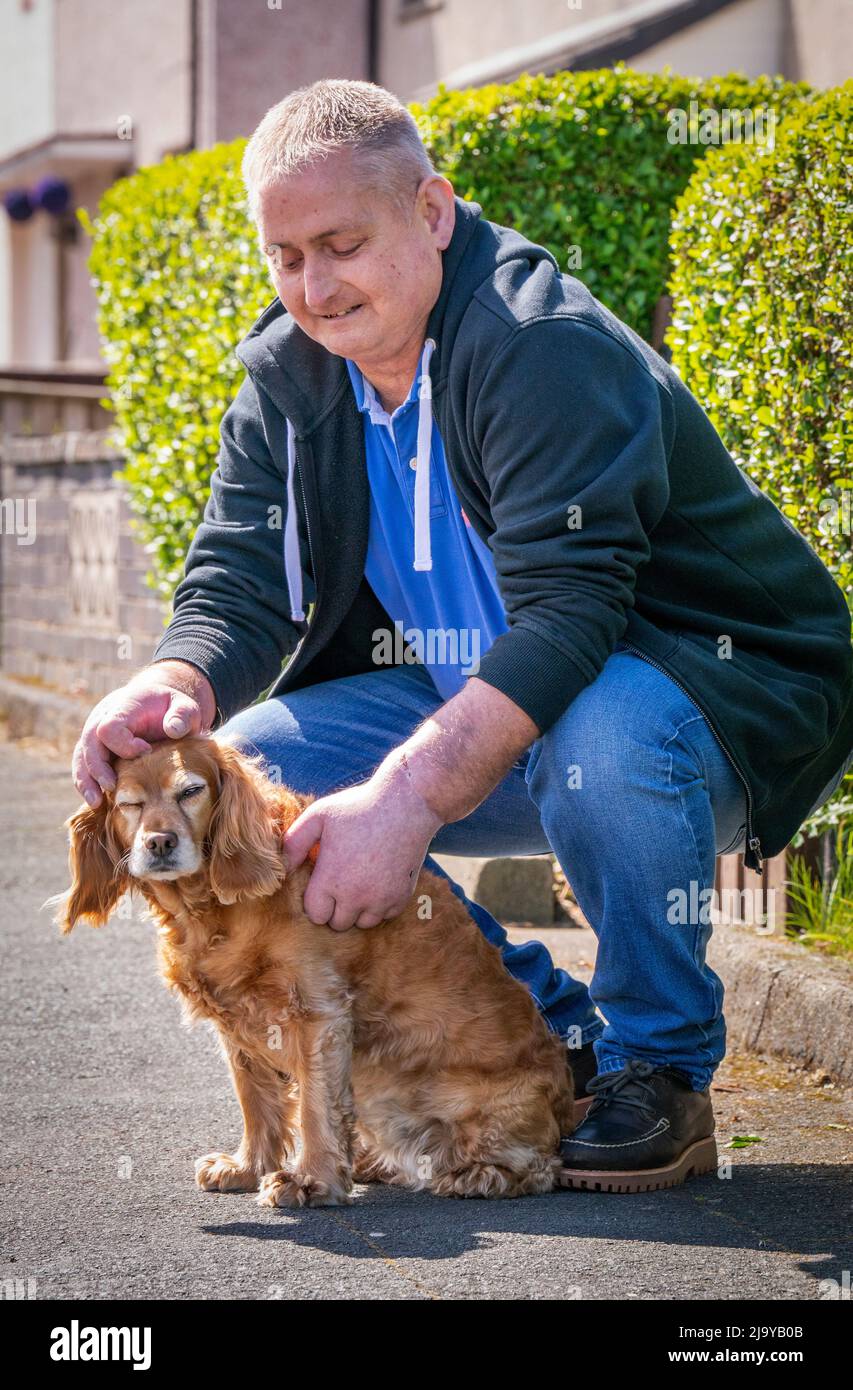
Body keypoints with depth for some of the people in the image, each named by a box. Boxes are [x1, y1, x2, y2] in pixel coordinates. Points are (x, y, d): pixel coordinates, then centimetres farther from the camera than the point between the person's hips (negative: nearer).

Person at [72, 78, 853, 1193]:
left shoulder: (547, 347, -24)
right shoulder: (289, 377, 0)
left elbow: (566, 611, -35)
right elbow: (238, 587, -7)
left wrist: (406, 797, -45)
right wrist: (176, 686, -32)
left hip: (723, 696, -7)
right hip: (471, 704, 7)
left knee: (598, 731, -41)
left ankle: (661, 1067, -14)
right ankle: (543, 1029, -1)